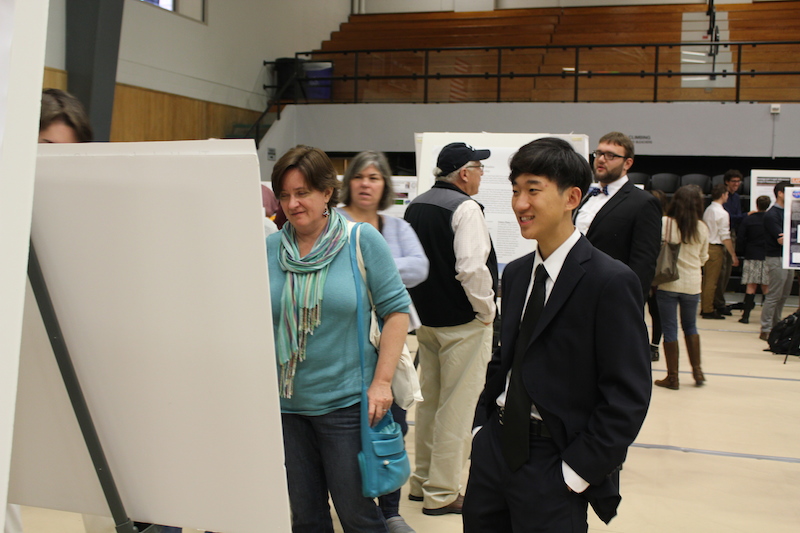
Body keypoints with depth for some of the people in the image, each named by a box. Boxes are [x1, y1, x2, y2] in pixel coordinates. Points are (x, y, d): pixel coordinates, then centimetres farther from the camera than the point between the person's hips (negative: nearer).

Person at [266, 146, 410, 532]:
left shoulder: (362, 240, -6)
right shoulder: (269, 249, 2)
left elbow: (396, 310, -5)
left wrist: (382, 382, -10)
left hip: (346, 402, -3)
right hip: (286, 404, 3)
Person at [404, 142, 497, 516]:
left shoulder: (415, 206, 9)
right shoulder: (465, 208, -17)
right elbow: (472, 268, -26)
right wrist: (486, 310, -13)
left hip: (426, 318, 9)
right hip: (463, 323, -8)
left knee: (429, 401, 18)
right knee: (456, 407, 0)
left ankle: (422, 481, 29)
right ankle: (442, 494, 7)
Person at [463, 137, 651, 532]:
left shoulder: (611, 281, -14)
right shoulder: (515, 274, 7)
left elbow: (628, 396, -15)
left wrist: (578, 471, -15)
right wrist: (482, 430, 7)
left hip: (554, 463, -6)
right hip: (496, 446, 6)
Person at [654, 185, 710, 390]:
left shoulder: (664, 223, -12)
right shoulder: (702, 228, -3)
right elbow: (703, 258, 9)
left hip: (668, 282, -3)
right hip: (692, 284, 3)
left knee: (670, 330, 5)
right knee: (690, 327, 20)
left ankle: (672, 377, 9)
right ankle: (697, 370, 21)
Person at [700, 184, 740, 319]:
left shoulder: (708, 210, 11)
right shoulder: (722, 213, -13)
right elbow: (725, 237, -15)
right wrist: (733, 255, -11)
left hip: (706, 246, 8)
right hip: (716, 248, -8)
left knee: (706, 279, 13)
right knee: (712, 281, -4)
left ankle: (704, 308, 19)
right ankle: (708, 310, -1)